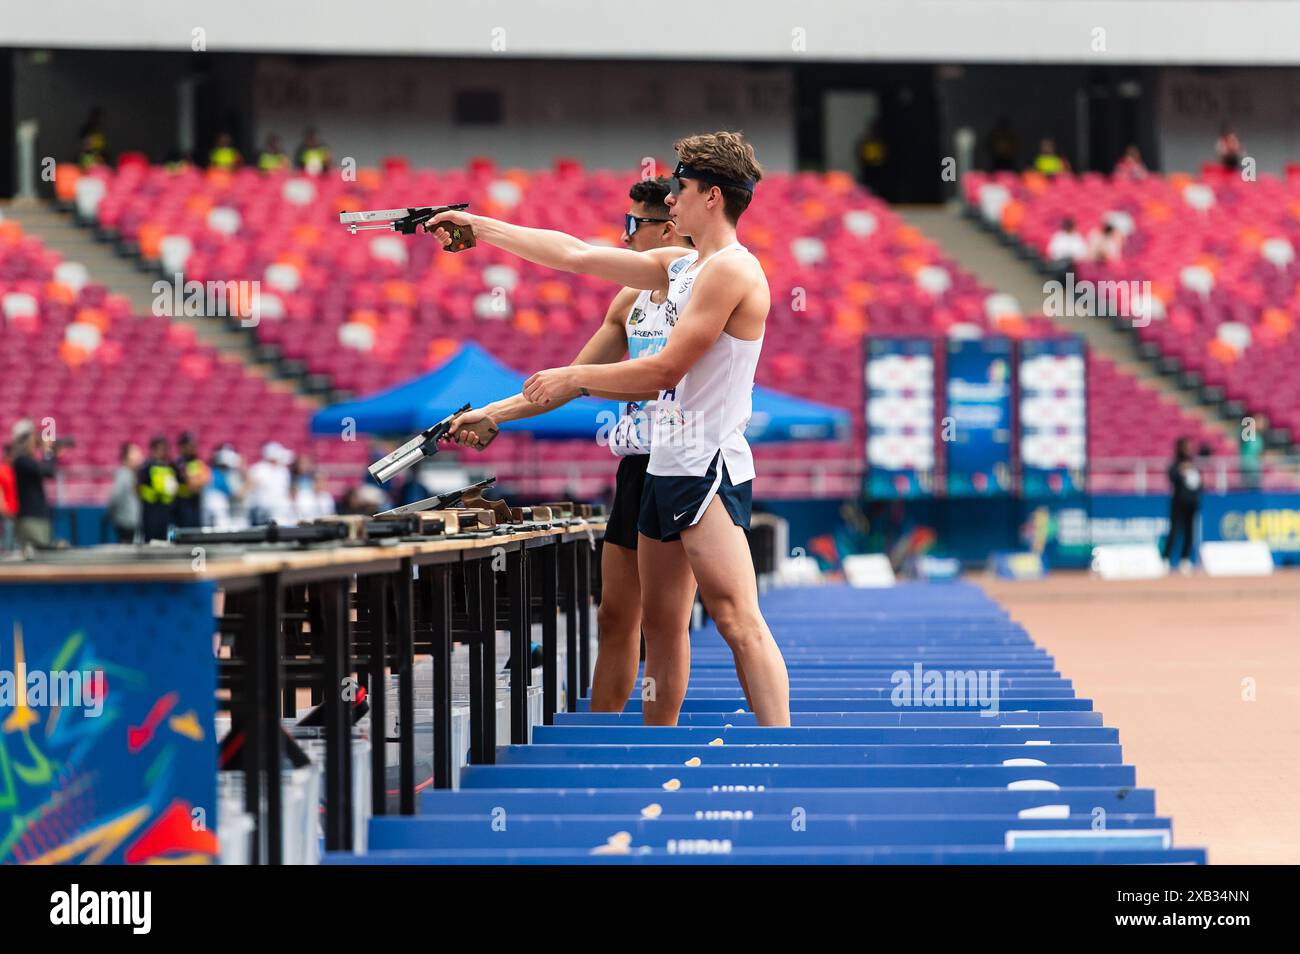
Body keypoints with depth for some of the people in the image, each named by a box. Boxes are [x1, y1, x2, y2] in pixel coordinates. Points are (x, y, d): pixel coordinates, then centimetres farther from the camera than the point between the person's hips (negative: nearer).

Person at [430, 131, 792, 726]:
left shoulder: (731, 268, -13)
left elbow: (664, 370, -16)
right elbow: (576, 254, 20)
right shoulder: (678, 266, 17)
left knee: (740, 623, -17)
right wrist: (479, 226, 20)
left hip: (709, 471, -10)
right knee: (661, 625, 11)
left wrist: (573, 377, -6)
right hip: (665, 469, 10)